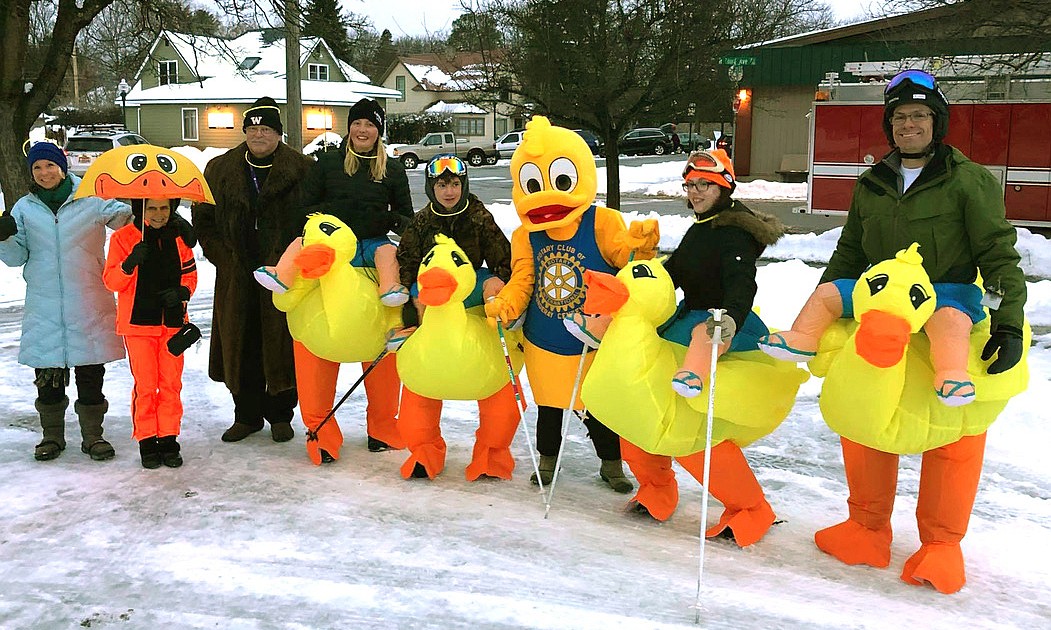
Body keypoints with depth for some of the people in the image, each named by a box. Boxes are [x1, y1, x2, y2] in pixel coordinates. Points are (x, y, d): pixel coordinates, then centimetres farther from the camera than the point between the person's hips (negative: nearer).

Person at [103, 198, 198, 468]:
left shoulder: (179, 236, 5)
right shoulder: (123, 237, -3)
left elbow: (190, 274, 11)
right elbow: (111, 281, -6)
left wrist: (183, 291, -10)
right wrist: (129, 264, -25)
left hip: (173, 322, 3)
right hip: (138, 322, -2)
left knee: (171, 383, 6)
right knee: (145, 385, 1)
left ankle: (169, 439, 17)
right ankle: (147, 442, 13)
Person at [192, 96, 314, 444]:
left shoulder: (302, 169, 0)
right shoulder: (220, 170, 9)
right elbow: (203, 220, 12)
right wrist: (223, 257, 1)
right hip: (236, 278, 3)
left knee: (281, 345, 4)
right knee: (241, 346, 8)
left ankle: (280, 414, 19)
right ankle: (246, 415, 22)